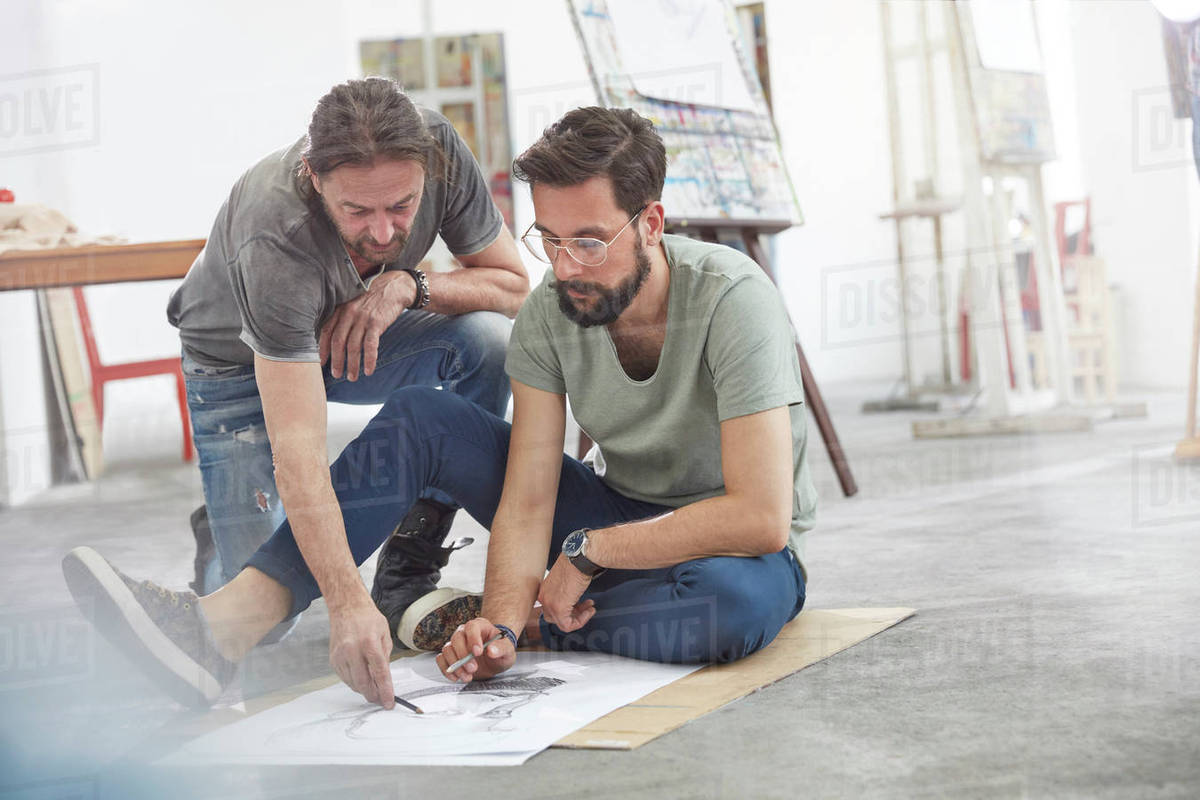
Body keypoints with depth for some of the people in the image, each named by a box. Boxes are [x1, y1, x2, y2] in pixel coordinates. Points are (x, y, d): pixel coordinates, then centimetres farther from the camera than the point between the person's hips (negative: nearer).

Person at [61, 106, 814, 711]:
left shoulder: (732, 299, -27)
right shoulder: (549, 315, -12)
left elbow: (761, 517, -33)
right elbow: (528, 499, -16)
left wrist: (589, 551, -25)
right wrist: (504, 618, -36)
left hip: (734, 552, -4)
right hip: (616, 517, 4)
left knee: (737, 602, -44)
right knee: (420, 418, -13)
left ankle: (467, 618, -22)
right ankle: (218, 631, -25)